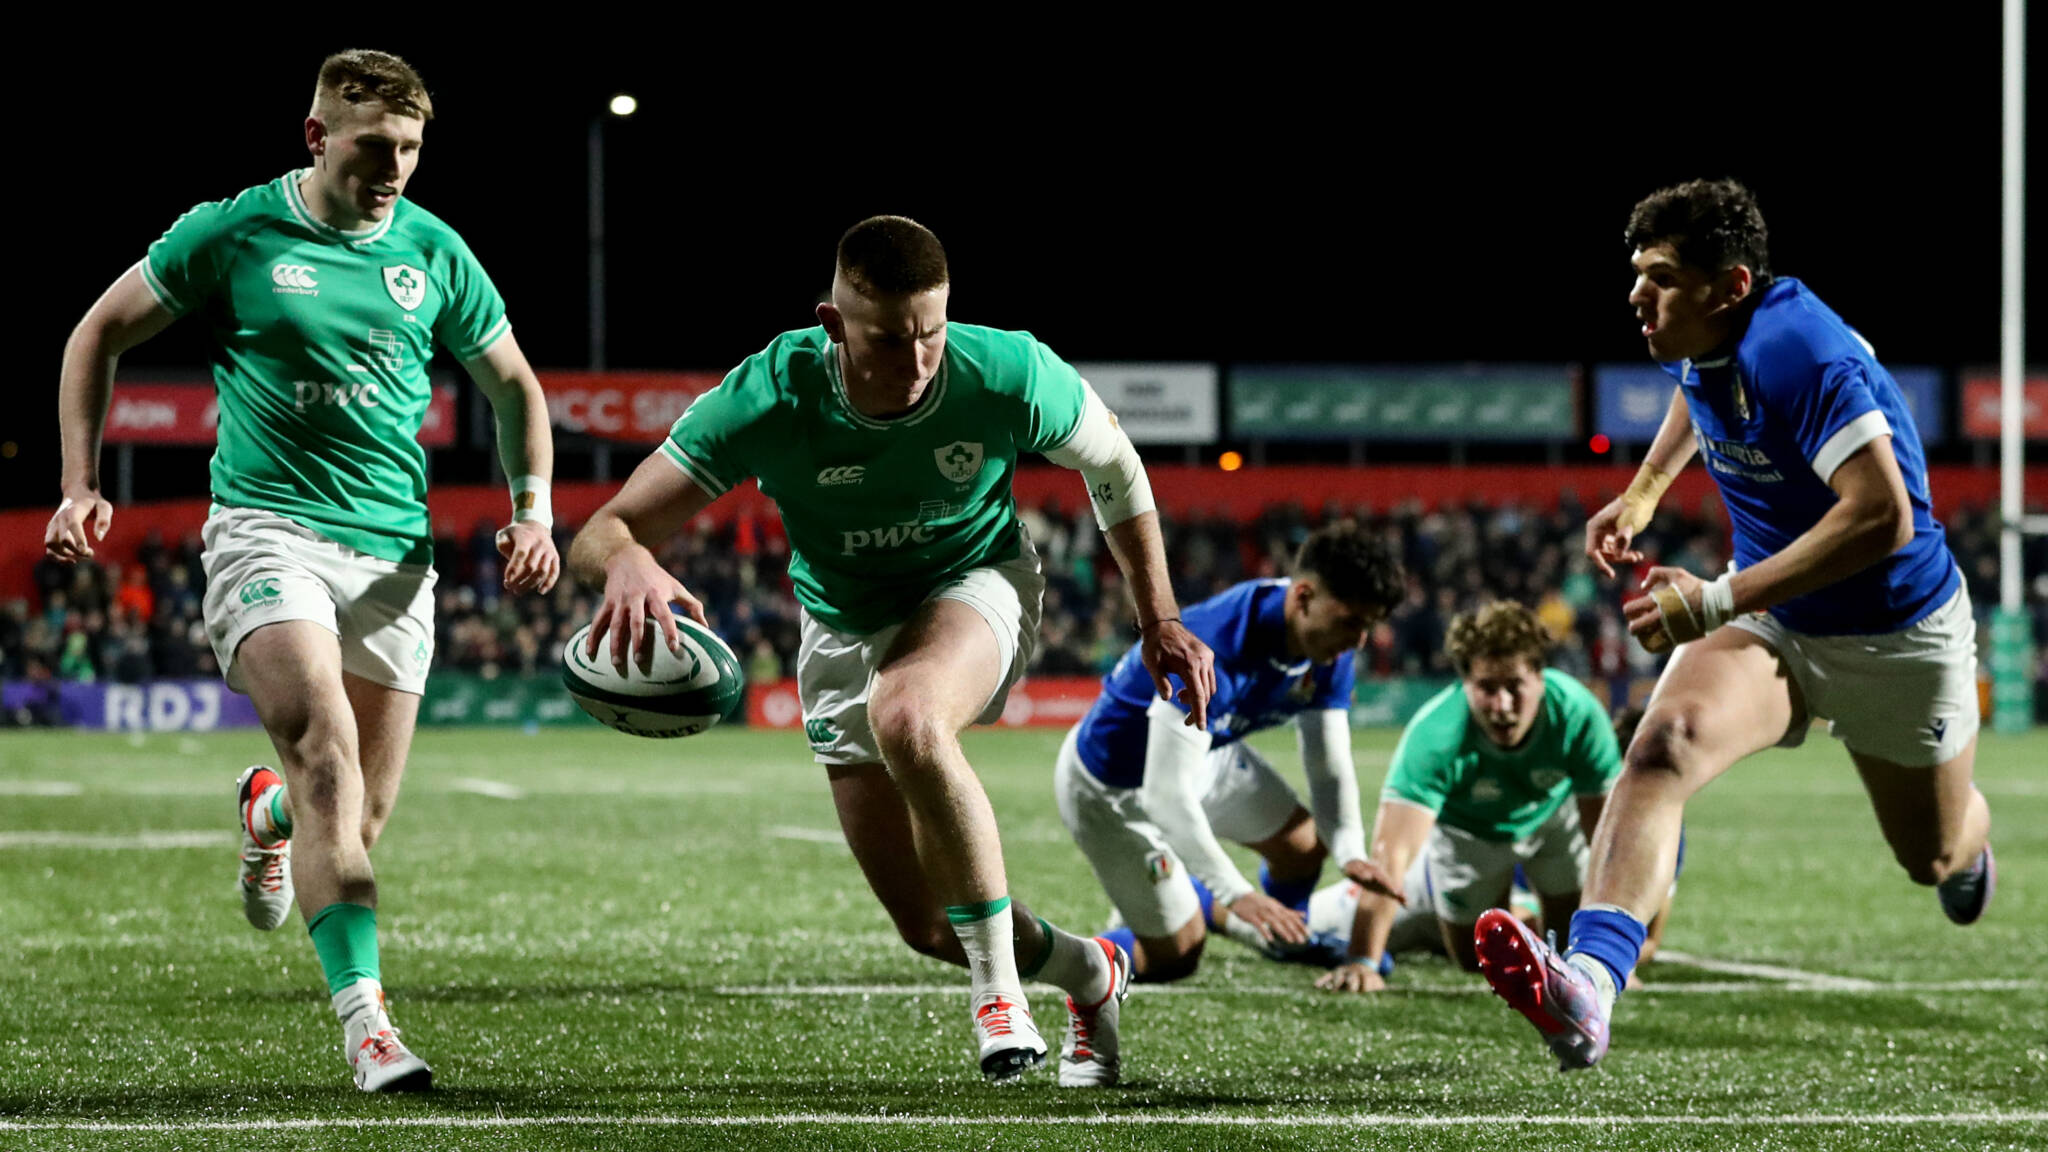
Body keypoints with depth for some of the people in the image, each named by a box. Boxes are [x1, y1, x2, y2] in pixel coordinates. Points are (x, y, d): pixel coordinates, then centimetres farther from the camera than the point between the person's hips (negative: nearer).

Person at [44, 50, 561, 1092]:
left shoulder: (434, 253, 6)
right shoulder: (231, 234, -3)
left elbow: (512, 387, 19)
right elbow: (100, 334, 8)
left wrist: (532, 510, 5)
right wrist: (81, 487, 1)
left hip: (394, 551, 4)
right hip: (268, 527, -4)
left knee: (364, 815, 3)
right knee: (327, 750, -26)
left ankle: (267, 809, 41)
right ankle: (363, 1014, -29)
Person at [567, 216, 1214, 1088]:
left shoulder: (1009, 376, -26)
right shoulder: (771, 397, -29)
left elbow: (1112, 464, -2)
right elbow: (597, 539, -32)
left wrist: (1159, 619, 0)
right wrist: (628, 563, -57)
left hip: (975, 587, -2)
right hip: (843, 627, 2)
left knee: (905, 713, -40)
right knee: (928, 926, 2)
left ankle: (998, 982, -26)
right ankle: (1090, 974, 36)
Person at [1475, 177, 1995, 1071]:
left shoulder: (1801, 354, -32)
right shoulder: (1698, 343, -6)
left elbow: (1883, 517, -40)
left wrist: (1717, 601, -39)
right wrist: (1645, 491, 11)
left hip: (1898, 634, -5)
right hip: (1772, 625, 5)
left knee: (1934, 855, 18)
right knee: (1665, 744, -28)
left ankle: (1972, 843, 60)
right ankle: (1590, 980, -46)